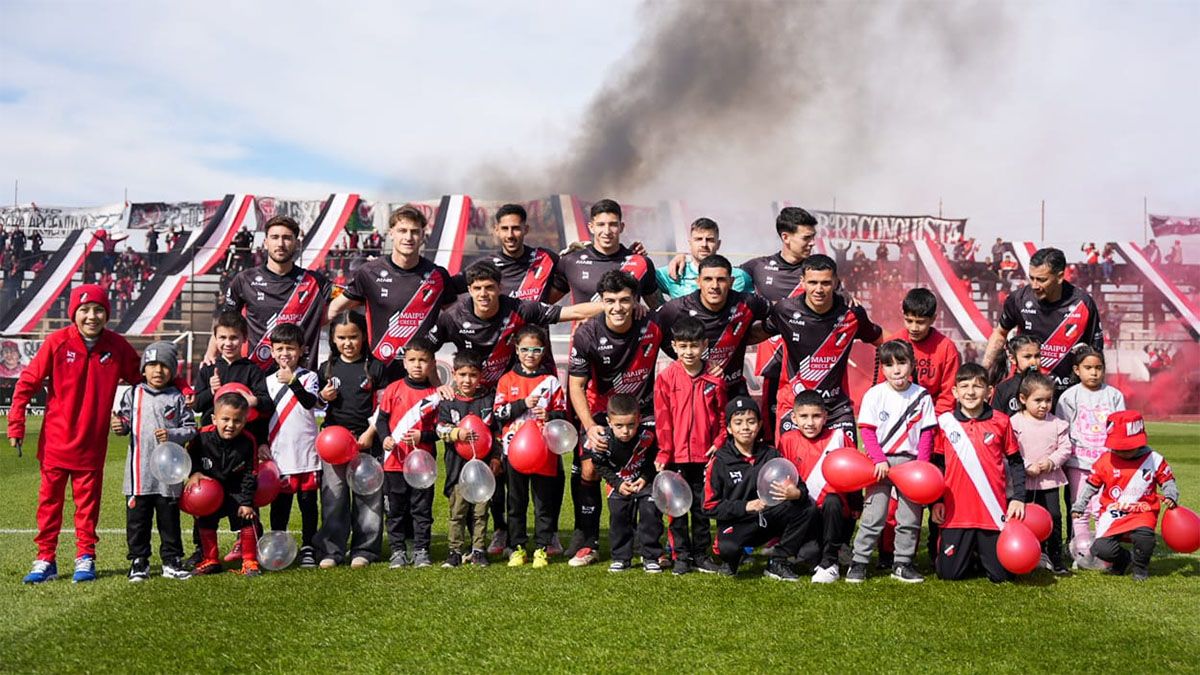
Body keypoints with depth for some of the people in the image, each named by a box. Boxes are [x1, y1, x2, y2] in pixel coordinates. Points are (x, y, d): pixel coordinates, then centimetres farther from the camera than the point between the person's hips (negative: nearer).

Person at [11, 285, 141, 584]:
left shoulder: (117, 346, -4)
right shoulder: (57, 342, -9)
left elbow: (144, 380, 9)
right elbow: (27, 382, -4)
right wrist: (16, 424, -6)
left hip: (92, 442, 1)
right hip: (56, 440, -1)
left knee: (88, 501, 9)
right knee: (49, 500, 8)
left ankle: (86, 558, 20)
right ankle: (45, 560, 18)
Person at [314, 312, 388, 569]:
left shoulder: (374, 367, 0)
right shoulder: (327, 368, 9)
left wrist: (370, 433, -10)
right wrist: (323, 397, -5)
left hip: (366, 439, -2)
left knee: (368, 496, 2)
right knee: (333, 496, 2)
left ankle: (364, 550, 11)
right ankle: (331, 550, 8)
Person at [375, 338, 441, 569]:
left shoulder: (435, 395, 0)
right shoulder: (394, 389, 2)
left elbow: (439, 429, 0)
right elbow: (381, 419, 5)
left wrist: (422, 436, -16)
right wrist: (385, 438, -12)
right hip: (394, 461, 1)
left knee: (422, 509, 6)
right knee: (395, 509, 7)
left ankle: (421, 550, 15)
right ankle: (398, 550, 17)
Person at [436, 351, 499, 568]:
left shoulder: (488, 399, 5)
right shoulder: (448, 401, 3)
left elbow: (497, 431, 7)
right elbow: (440, 429, -4)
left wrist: (496, 458, 1)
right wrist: (457, 434, -22)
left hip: (483, 463, 1)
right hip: (458, 465, -1)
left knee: (480, 510, 5)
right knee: (457, 510, 2)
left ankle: (479, 550, 15)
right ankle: (455, 551, 10)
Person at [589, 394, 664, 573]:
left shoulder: (648, 436, -27)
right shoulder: (603, 440, -24)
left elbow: (654, 459, -7)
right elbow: (601, 467, -8)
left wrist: (645, 478, -18)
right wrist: (617, 483, -17)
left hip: (645, 481, -1)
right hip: (619, 484, 1)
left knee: (651, 513, -11)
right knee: (618, 516, -1)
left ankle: (651, 557, 1)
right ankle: (621, 557, 15)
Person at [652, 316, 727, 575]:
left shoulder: (715, 379, 0)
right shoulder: (666, 377, -5)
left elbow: (722, 415, 7)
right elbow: (662, 418, -5)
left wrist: (719, 443, -3)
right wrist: (664, 452, -7)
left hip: (705, 455, 2)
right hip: (676, 455, -1)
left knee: (702, 506, 12)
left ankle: (701, 554, 23)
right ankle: (681, 556, 17)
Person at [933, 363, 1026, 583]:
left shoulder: (1001, 421, 2)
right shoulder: (945, 422, 3)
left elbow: (1016, 463, 9)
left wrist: (1018, 498, 2)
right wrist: (936, 501, 5)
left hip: (993, 512, 0)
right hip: (956, 512, 0)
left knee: (1001, 574, 3)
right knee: (949, 573, 1)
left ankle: (983, 556, 34)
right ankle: (968, 556, 32)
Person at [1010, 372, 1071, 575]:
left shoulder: (1057, 423, 3)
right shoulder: (1015, 423, -8)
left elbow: (1065, 447, 2)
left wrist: (1051, 461, -13)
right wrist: (1027, 467, -17)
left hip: (1050, 480, 2)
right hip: (1023, 481, -2)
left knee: (1054, 517, 2)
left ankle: (1055, 560, 13)